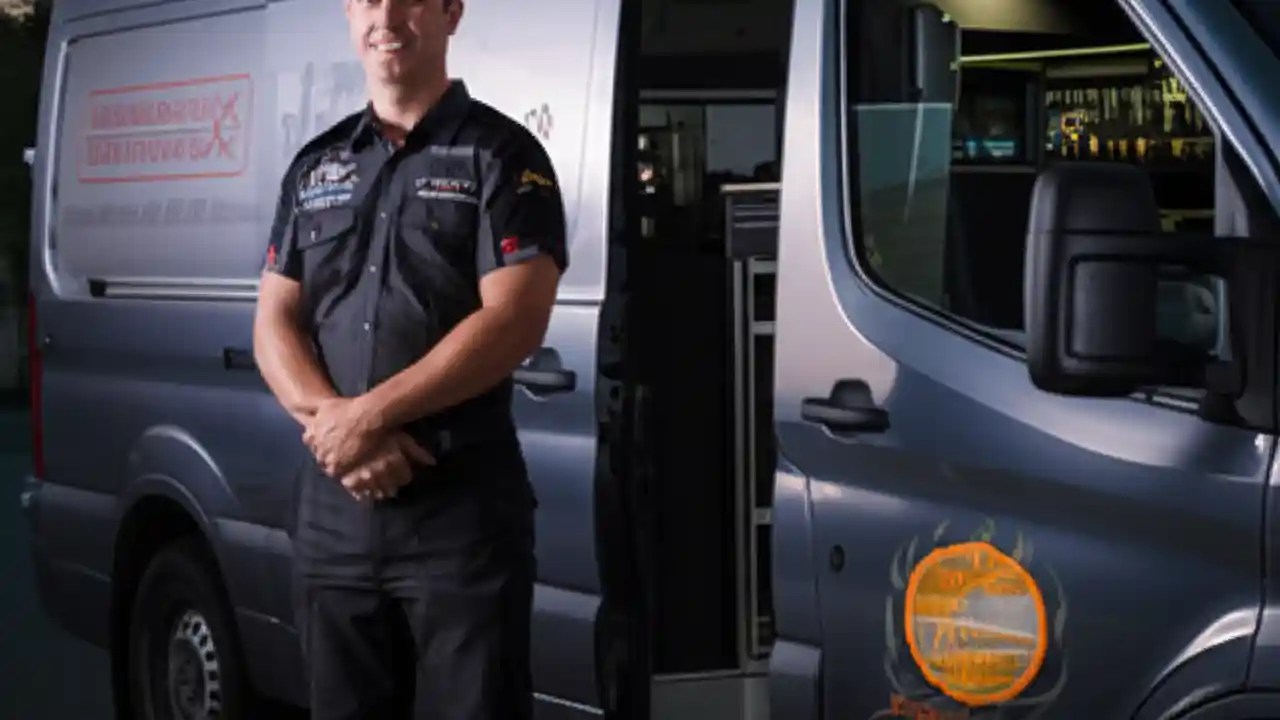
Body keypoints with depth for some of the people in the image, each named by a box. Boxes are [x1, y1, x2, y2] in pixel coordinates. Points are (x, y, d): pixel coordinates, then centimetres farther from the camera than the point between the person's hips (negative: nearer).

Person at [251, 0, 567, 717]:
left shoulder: (500, 154, -2)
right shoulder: (316, 166, 15)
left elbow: (513, 322, -13)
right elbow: (275, 324, 10)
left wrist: (367, 415, -15)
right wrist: (329, 420, -11)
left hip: (462, 508, -5)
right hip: (333, 507, 5)